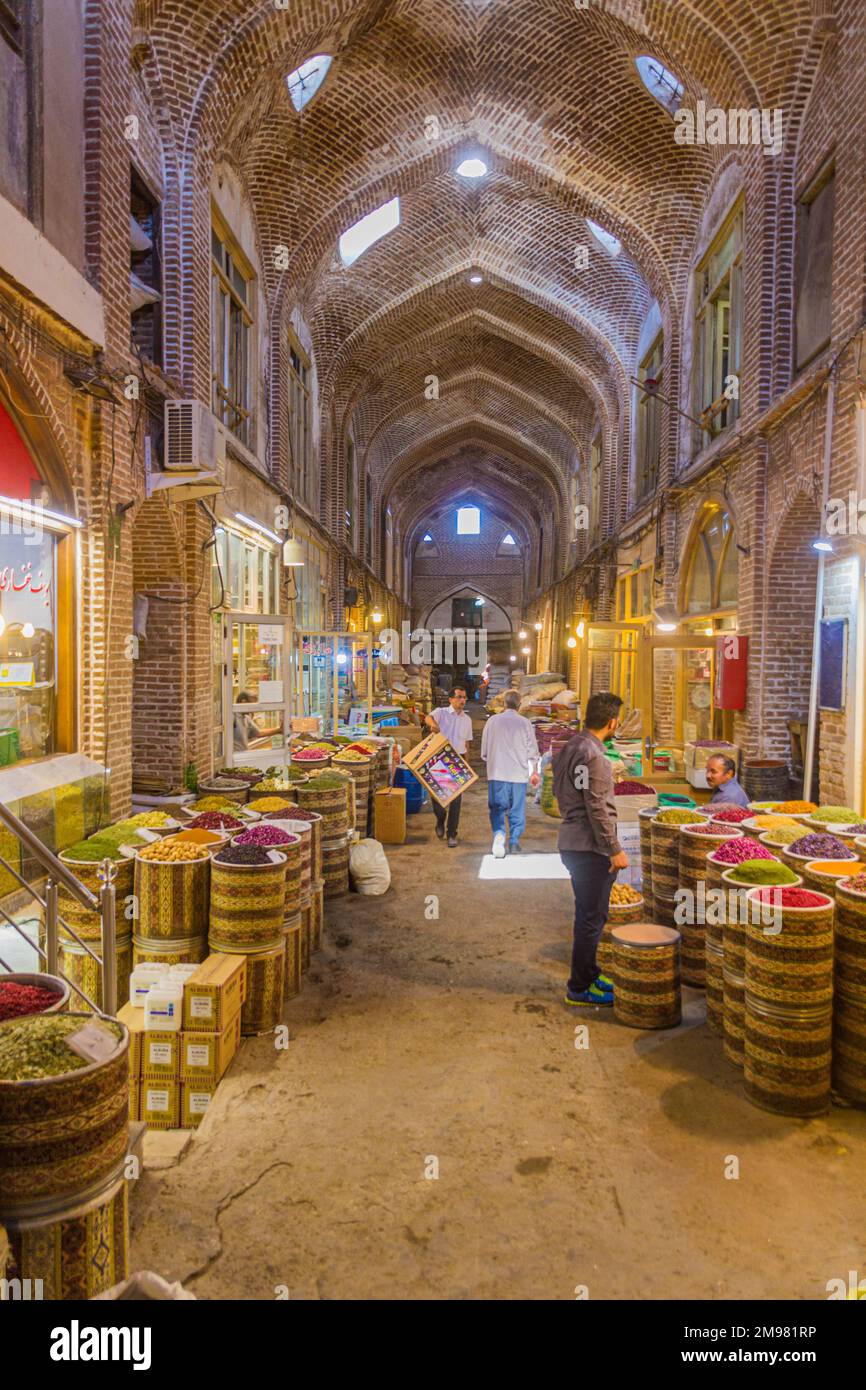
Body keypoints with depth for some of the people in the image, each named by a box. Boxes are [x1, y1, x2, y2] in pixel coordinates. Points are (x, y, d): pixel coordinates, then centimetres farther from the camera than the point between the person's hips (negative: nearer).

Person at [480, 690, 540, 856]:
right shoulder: (525, 723, -3)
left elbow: (484, 750, 3)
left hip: (497, 773, 0)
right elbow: (533, 751, 2)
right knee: (517, 810, 11)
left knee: (497, 808, 7)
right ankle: (514, 843, 16)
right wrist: (534, 772, 15)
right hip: (518, 774, 0)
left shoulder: (493, 720, -2)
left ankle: (498, 833, -16)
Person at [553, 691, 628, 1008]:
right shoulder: (594, 756, -20)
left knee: (587, 914, 20)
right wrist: (615, 850, -16)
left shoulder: (569, 747, 9)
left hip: (571, 843, 10)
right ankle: (580, 989, 9)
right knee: (592, 918, 0)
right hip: (590, 848, -10)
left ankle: (589, 974, 33)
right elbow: (598, 809, -22)